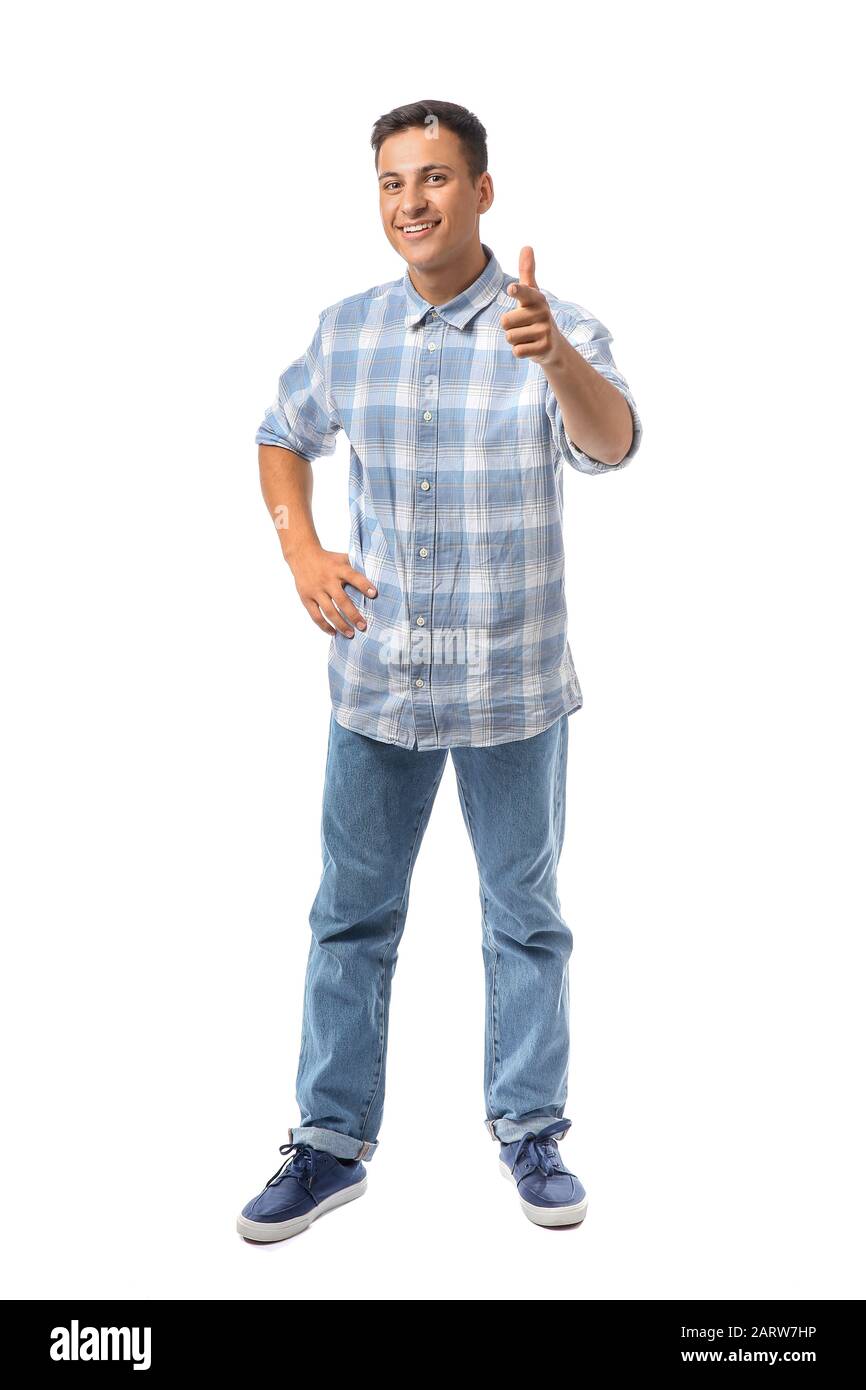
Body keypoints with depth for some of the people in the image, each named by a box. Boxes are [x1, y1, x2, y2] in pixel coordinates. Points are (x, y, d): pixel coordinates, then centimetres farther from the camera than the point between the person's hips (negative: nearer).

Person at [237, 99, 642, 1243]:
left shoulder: (556, 330, -9)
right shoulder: (346, 331, 2)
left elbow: (610, 444, -28)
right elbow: (283, 438, 17)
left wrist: (555, 356, -50)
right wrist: (301, 550, 0)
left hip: (513, 686, -3)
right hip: (375, 679, 3)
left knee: (525, 917, 11)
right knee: (352, 915, 11)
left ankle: (531, 1132, 29)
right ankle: (333, 1143, 25)